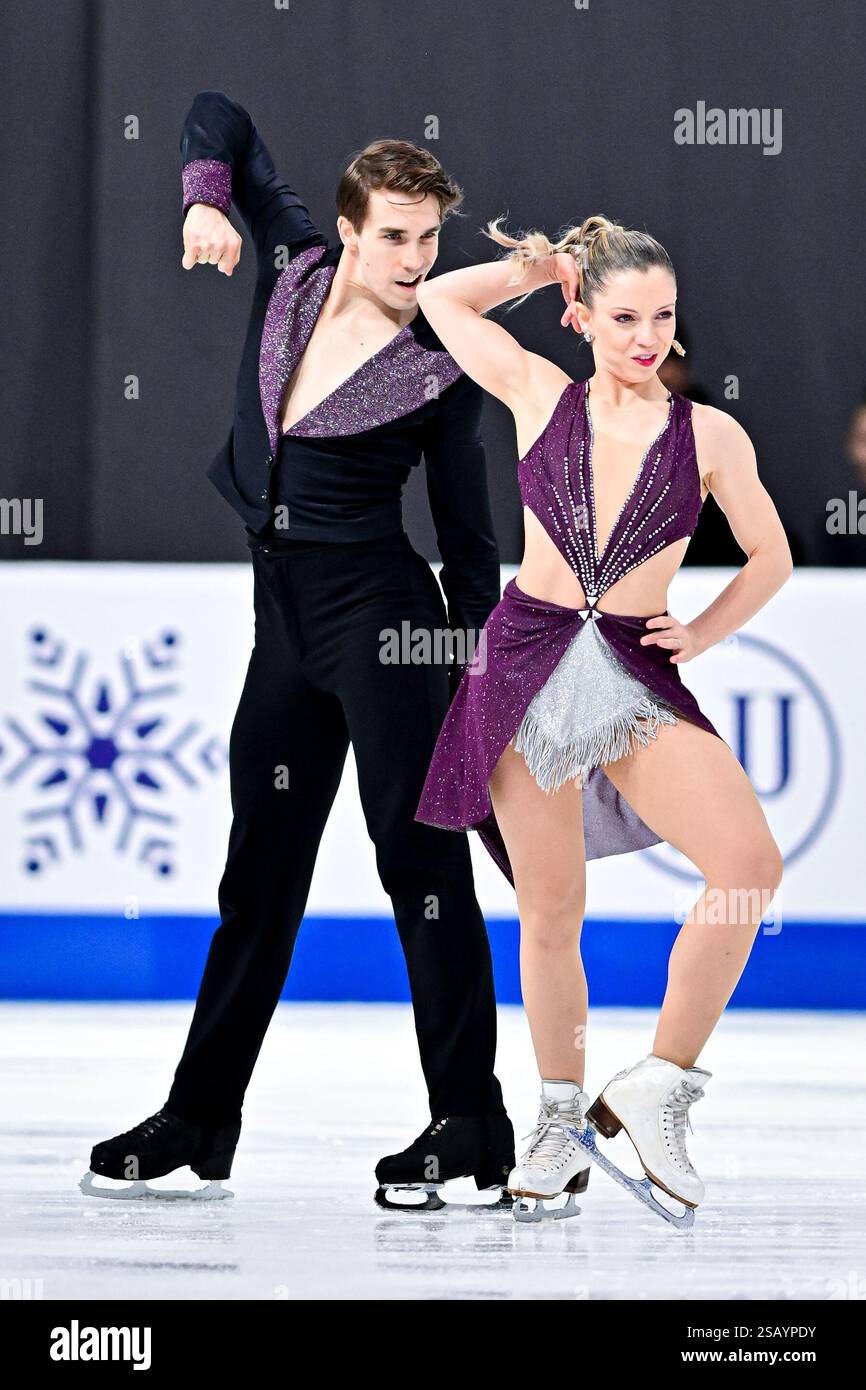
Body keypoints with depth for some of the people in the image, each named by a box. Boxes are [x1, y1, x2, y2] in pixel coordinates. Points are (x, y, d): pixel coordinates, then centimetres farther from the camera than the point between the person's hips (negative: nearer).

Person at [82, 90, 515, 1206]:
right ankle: (200, 1122, 19)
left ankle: (472, 1125, -4)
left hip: (381, 612, -6)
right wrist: (206, 196, -6)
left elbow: (468, 537, -2)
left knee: (419, 855, -7)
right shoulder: (293, 268, 3)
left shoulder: (439, 372, -8)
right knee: (259, 865, 12)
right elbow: (219, 118, 13)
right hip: (284, 612, 6)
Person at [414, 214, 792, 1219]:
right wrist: (543, 265, 10)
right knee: (550, 909, 4)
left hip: (637, 676, 0)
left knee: (749, 861, -22)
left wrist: (703, 633, 4)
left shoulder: (710, 435, 2)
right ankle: (562, 1119, 23)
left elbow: (770, 555, 15)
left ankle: (658, 1088, -10)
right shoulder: (541, 394, 3)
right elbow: (441, 297, 13)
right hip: (529, 660, 0)